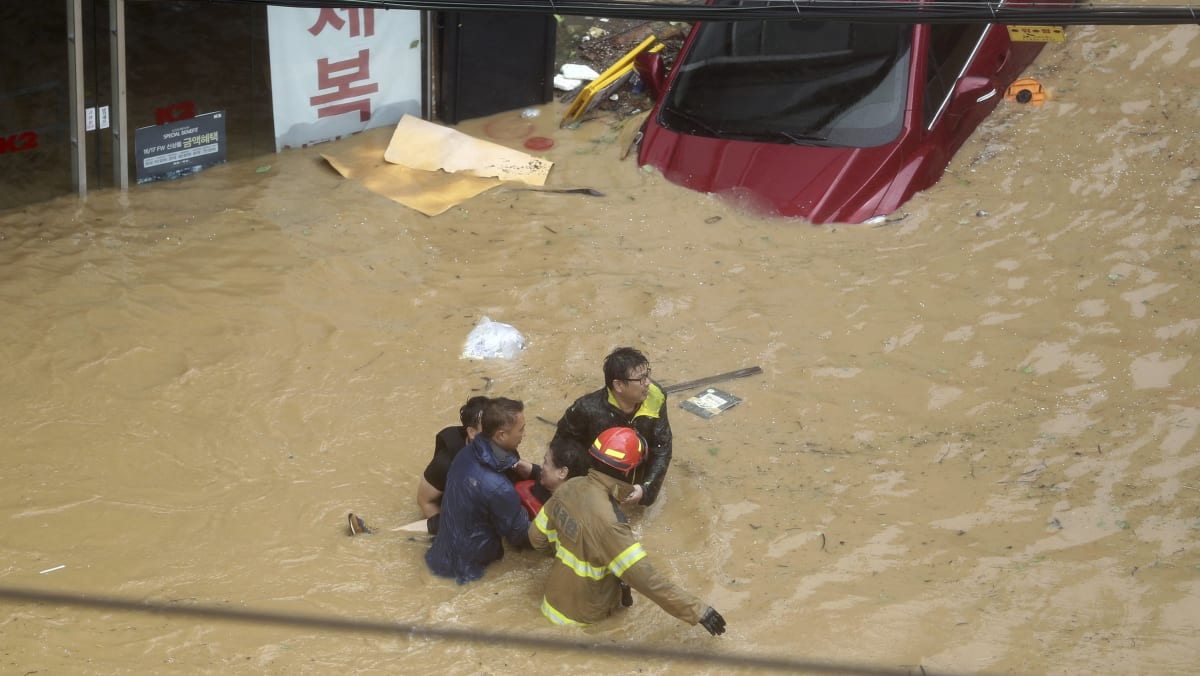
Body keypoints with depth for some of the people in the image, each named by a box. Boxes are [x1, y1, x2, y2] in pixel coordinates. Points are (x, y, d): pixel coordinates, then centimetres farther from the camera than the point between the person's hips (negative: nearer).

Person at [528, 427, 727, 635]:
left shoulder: (570, 487, -12)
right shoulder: (607, 520, -34)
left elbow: (537, 537, 1)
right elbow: (646, 578, -34)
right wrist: (697, 610, -30)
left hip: (555, 595, 7)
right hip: (581, 614, -7)